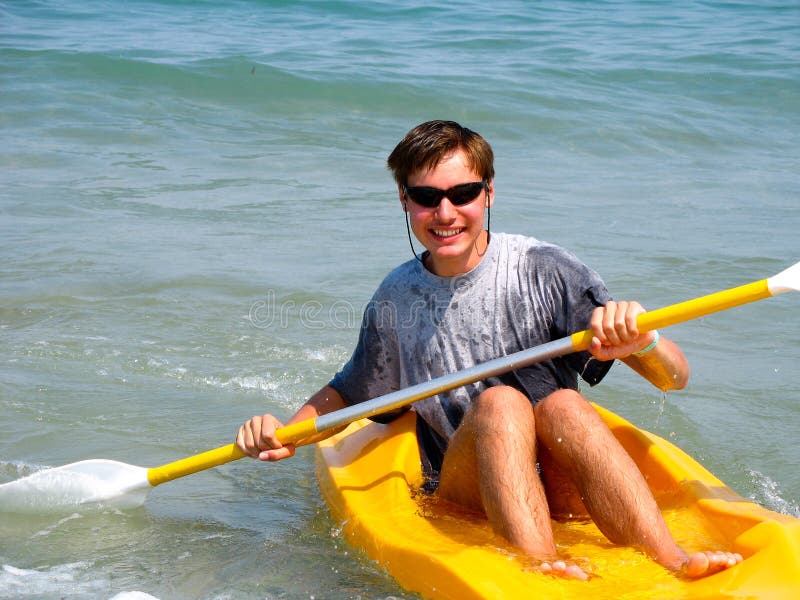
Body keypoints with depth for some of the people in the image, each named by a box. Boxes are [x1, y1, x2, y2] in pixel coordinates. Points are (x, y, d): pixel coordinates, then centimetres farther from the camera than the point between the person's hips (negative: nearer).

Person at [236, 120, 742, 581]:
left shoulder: (543, 271, -5)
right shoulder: (395, 299, 5)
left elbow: (676, 378, -8)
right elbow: (349, 394, 22)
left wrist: (643, 344, -32)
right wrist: (285, 435, 2)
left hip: (561, 487, -1)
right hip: (464, 492, 1)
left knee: (562, 404, -31)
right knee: (499, 401, -27)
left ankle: (669, 561, -45)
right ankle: (540, 565, -48)